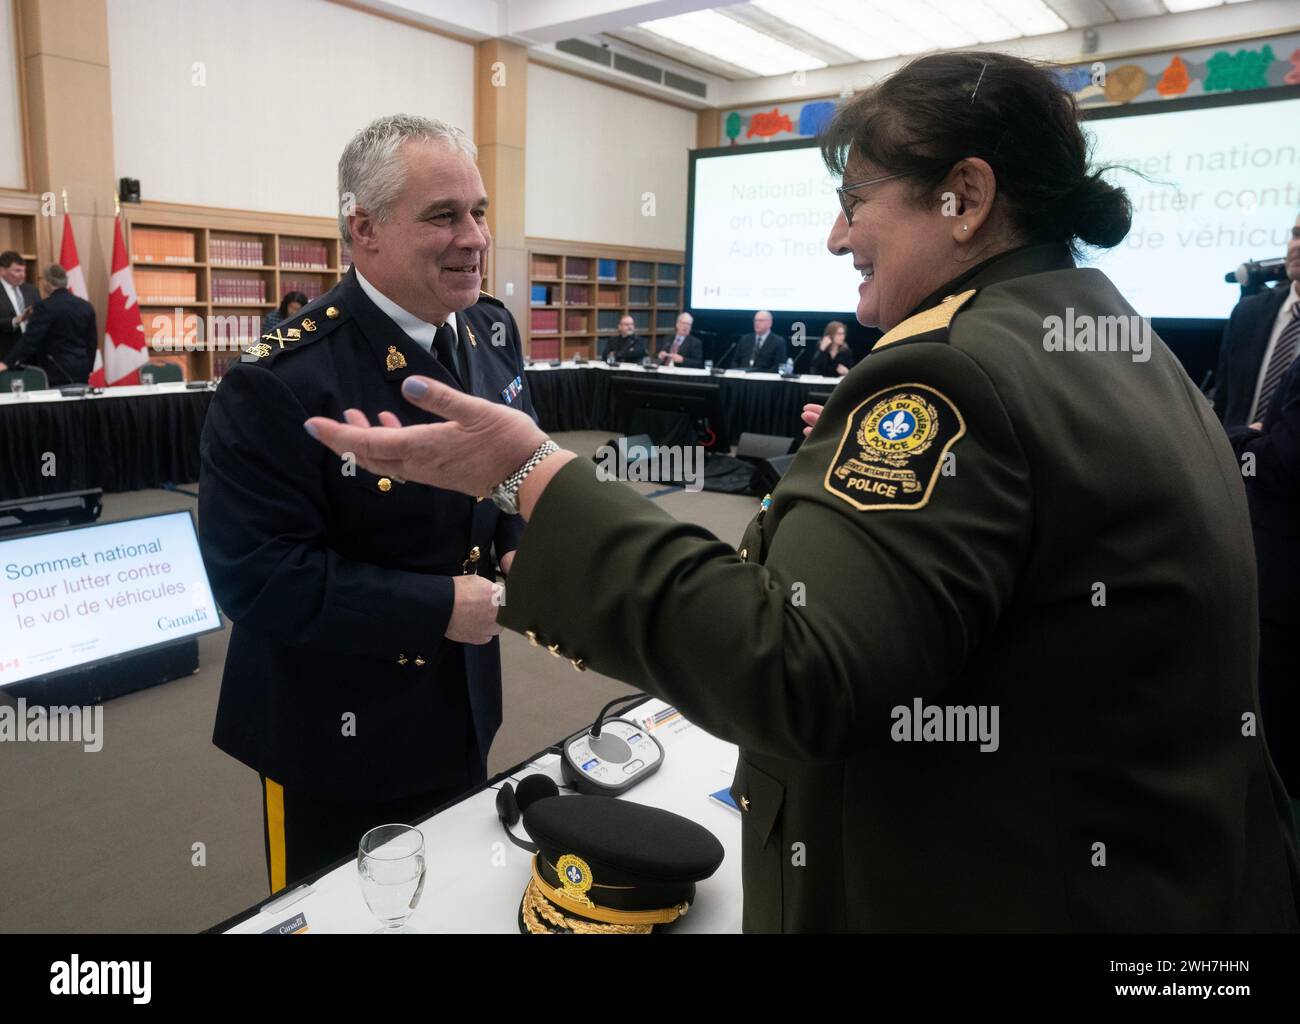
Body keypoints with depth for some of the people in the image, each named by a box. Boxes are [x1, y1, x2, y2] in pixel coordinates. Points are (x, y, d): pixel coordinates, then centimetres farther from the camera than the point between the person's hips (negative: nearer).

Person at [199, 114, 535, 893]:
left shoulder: (492, 333, -2)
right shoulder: (286, 380, -25)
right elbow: (255, 575, -24)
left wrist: (522, 545, -10)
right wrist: (438, 607, -25)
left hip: (462, 710, 7)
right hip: (340, 737, -6)